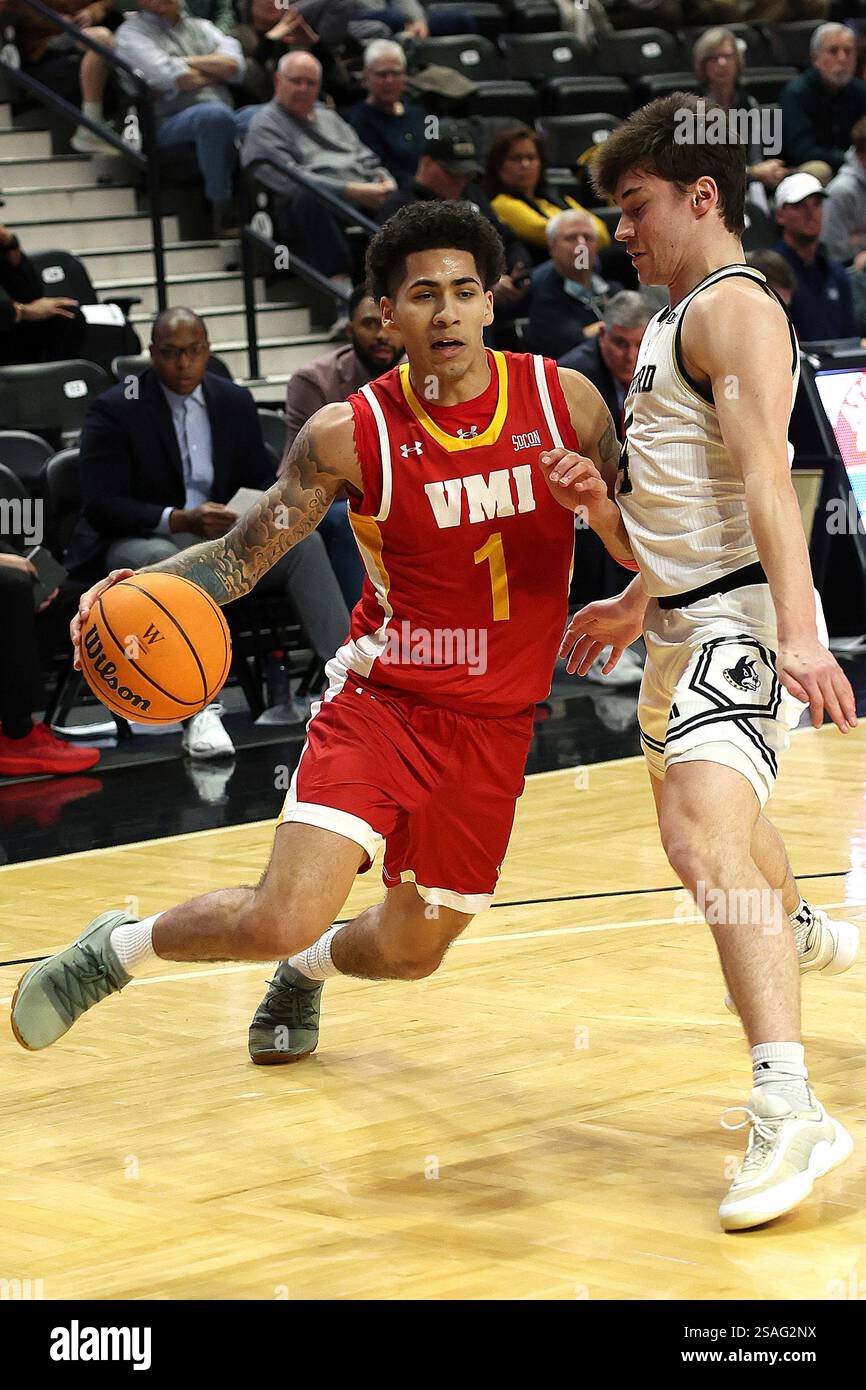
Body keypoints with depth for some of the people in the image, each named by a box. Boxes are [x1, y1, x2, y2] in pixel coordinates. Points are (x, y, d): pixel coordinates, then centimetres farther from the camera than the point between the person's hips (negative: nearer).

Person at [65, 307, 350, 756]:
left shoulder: (235, 402, 8)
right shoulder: (114, 410, -8)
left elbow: (261, 480, 14)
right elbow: (101, 505, -15)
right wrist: (179, 520, -30)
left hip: (224, 533, 5)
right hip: (141, 540, -5)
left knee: (303, 540, -20)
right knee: (163, 560, -40)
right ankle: (197, 712, -47)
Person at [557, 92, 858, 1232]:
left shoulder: (734, 307, -13)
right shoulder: (677, 320, 18)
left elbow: (766, 475, -27)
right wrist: (637, 605, 36)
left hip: (744, 617, -11)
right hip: (686, 618, 11)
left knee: (704, 834, -30)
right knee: (700, 820, 31)